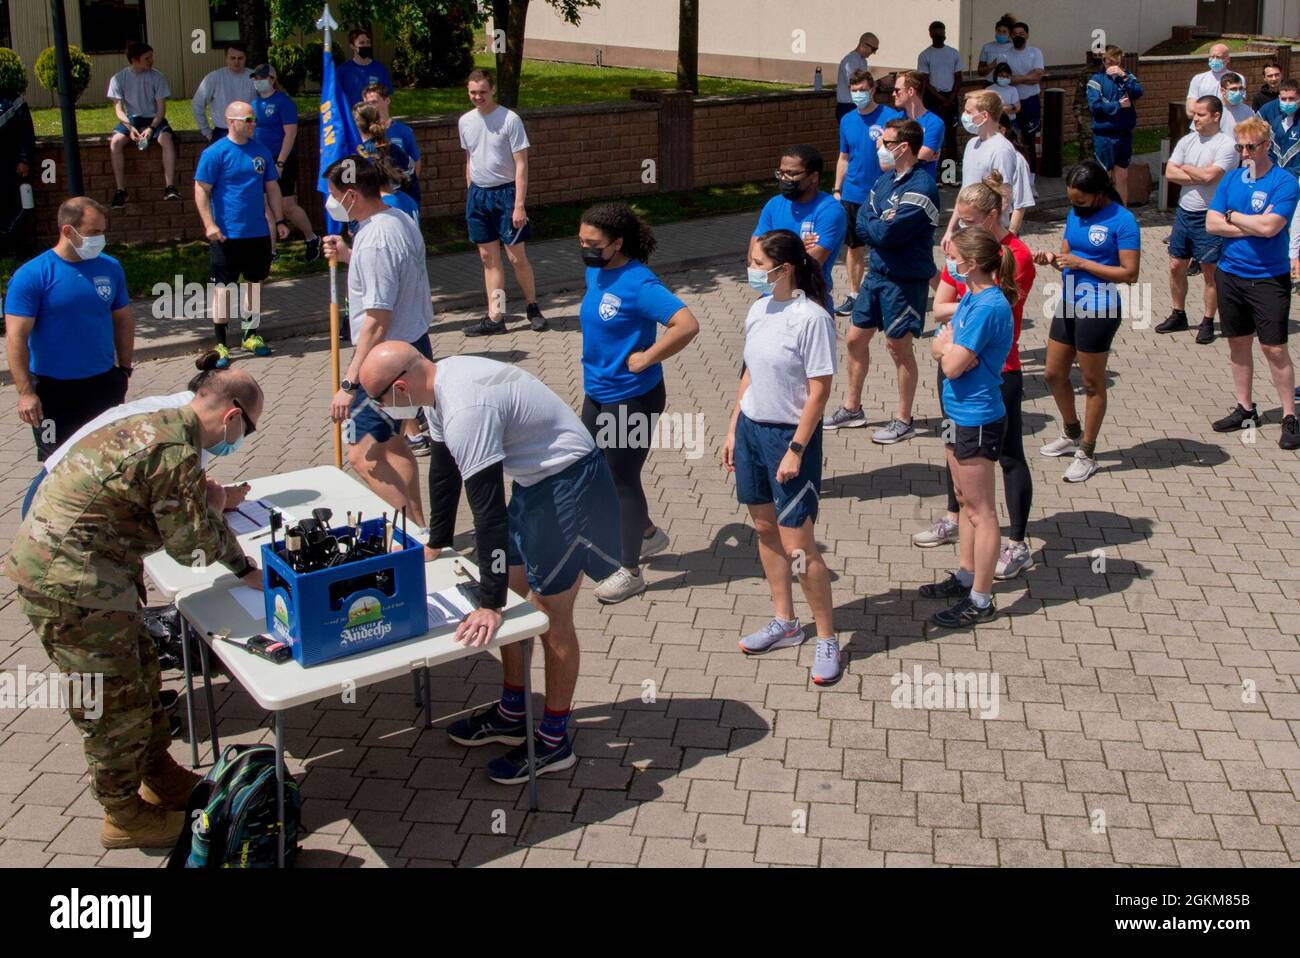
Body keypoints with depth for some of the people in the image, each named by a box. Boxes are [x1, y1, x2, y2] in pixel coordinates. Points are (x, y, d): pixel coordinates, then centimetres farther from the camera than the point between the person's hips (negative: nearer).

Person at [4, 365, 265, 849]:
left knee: (140, 667, 21)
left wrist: (243, 568, 22)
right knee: (114, 700, 4)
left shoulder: (156, 425, 9)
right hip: (68, 581, -10)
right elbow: (191, 543, -13)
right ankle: (125, 817, 21)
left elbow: (195, 507, 19)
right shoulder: (177, 453, -23)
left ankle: (159, 777, 38)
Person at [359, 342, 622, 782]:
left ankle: (554, 742, 14)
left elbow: (489, 510, -30)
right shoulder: (440, 381, 0)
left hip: (568, 484, -10)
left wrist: (489, 605, -27)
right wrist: (435, 543, 22)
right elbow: (443, 469, 15)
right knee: (512, 595, 17)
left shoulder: (466, 411, -30)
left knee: (551, 617, 0)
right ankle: (512, 713, 31)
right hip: (535, 478, 10)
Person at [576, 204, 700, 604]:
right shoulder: (595, 273, 4)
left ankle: (630, 572, 17)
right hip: (596, 394, 9)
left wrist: (646, 358, -25)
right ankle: (648, 533, 40)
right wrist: (598, 360, 11)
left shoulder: (639, 284, -23)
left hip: (632, 399, -9)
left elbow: (687, 325, -32)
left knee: (622, 480, 2)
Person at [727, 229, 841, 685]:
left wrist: (795, 450, -18)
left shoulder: (812, 318, -18)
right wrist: (733, 430, 13)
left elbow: (819, 391, -17)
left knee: (797, 545, -5)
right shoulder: (760, 309, 5)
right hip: (751, 428, 8)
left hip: (789, 435, -8)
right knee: (765, 529, 16)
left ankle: (827, 640, 10)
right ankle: (785, 623, 32)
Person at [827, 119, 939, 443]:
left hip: (905, 280, -8)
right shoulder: (886, 178, 7)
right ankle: (852, 408, 31)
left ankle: (903, 420, 16)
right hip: (877, 272, 8)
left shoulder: (920, 187, -20)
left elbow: (887, 234, -26)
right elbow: (861, 222, 3)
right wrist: (881, 225, -14)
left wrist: (873, 225, -8)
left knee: (898, 346, 2)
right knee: (855, 339, 15)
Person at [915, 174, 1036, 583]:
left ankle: (1018, 546, 5)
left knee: (1008, 455, -1)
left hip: (998, 372, -7)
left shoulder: (1017, 255, -15)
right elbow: (939, 308, 1)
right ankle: (955, 518, 39)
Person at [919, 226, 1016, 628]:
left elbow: (952, 365, -24)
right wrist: (953, 348, -12)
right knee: (966, 500, 20)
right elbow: (937, 348, 8)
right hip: (960, 414, 10)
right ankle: (966, 576, 35)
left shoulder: (989, 307, -23)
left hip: (977, 420, -10)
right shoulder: (971, 297, 7)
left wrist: (948, 346, -5)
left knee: (980, 510, -1)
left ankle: (981, 601, 8)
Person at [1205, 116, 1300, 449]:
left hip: (1269, 278, -5)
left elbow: (1269, 227, -22)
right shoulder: (1232, 179, 5)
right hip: (1231, 274, 5)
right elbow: (1211, 223, -3)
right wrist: (1253, 224, -13)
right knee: (1238, 344, 12)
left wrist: (1232, 216, -8)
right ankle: (1245, 410, 24)